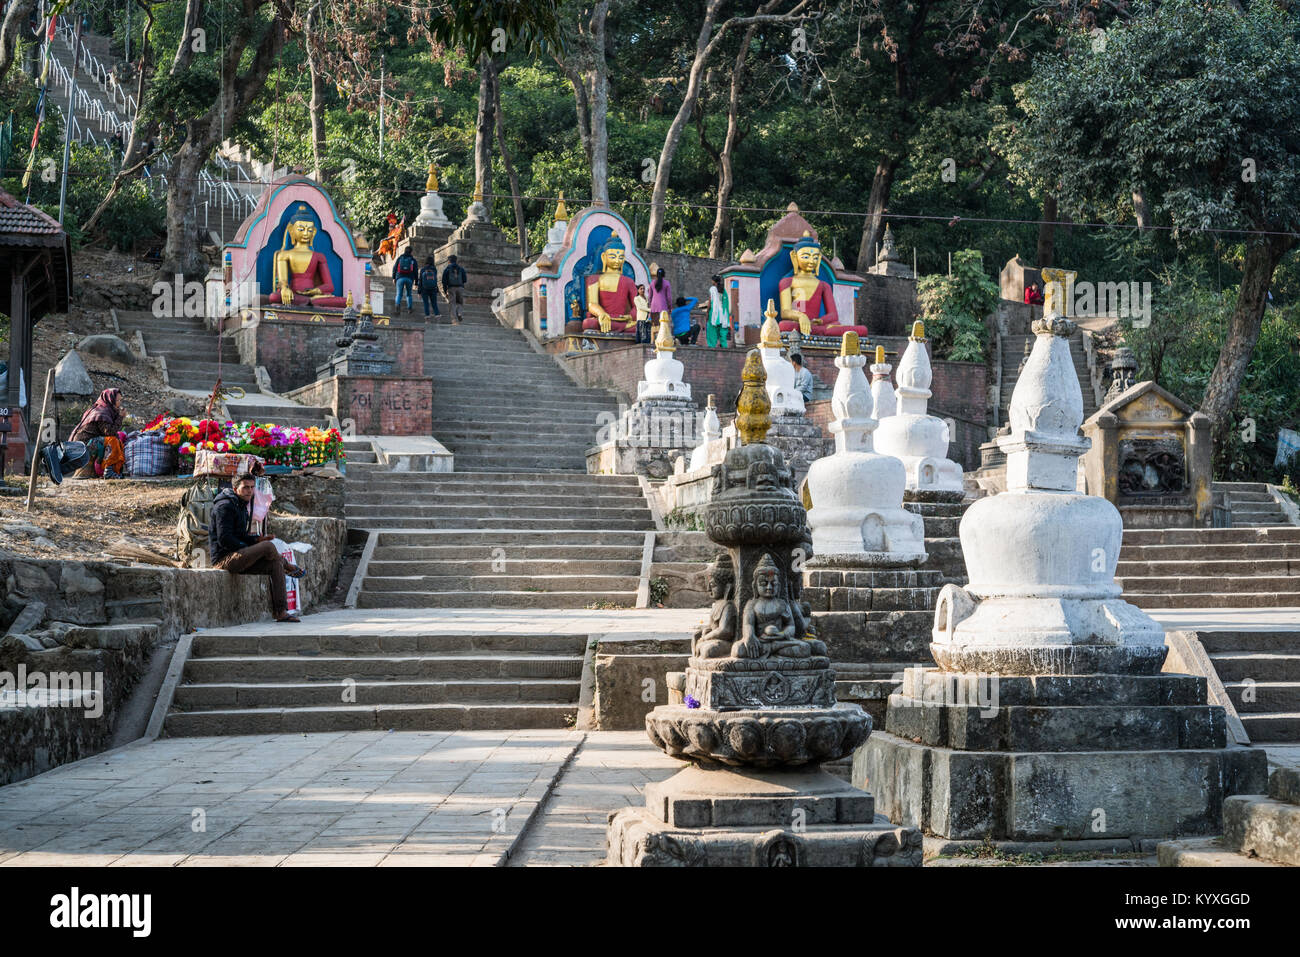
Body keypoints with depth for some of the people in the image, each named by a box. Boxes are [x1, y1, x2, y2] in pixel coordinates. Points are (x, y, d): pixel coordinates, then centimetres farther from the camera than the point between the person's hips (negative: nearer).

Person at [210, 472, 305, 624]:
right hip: (224, 559, -10)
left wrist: (256, 539, 5)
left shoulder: (242, 506, 19)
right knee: (268, 546, -25)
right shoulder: (225, 506, -13)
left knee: (275, 565, -6)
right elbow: (224, 540, -19)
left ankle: (281, 612, -11)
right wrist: (249, 548, -13)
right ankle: (288, 567, 8)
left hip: (236, 557, 10)